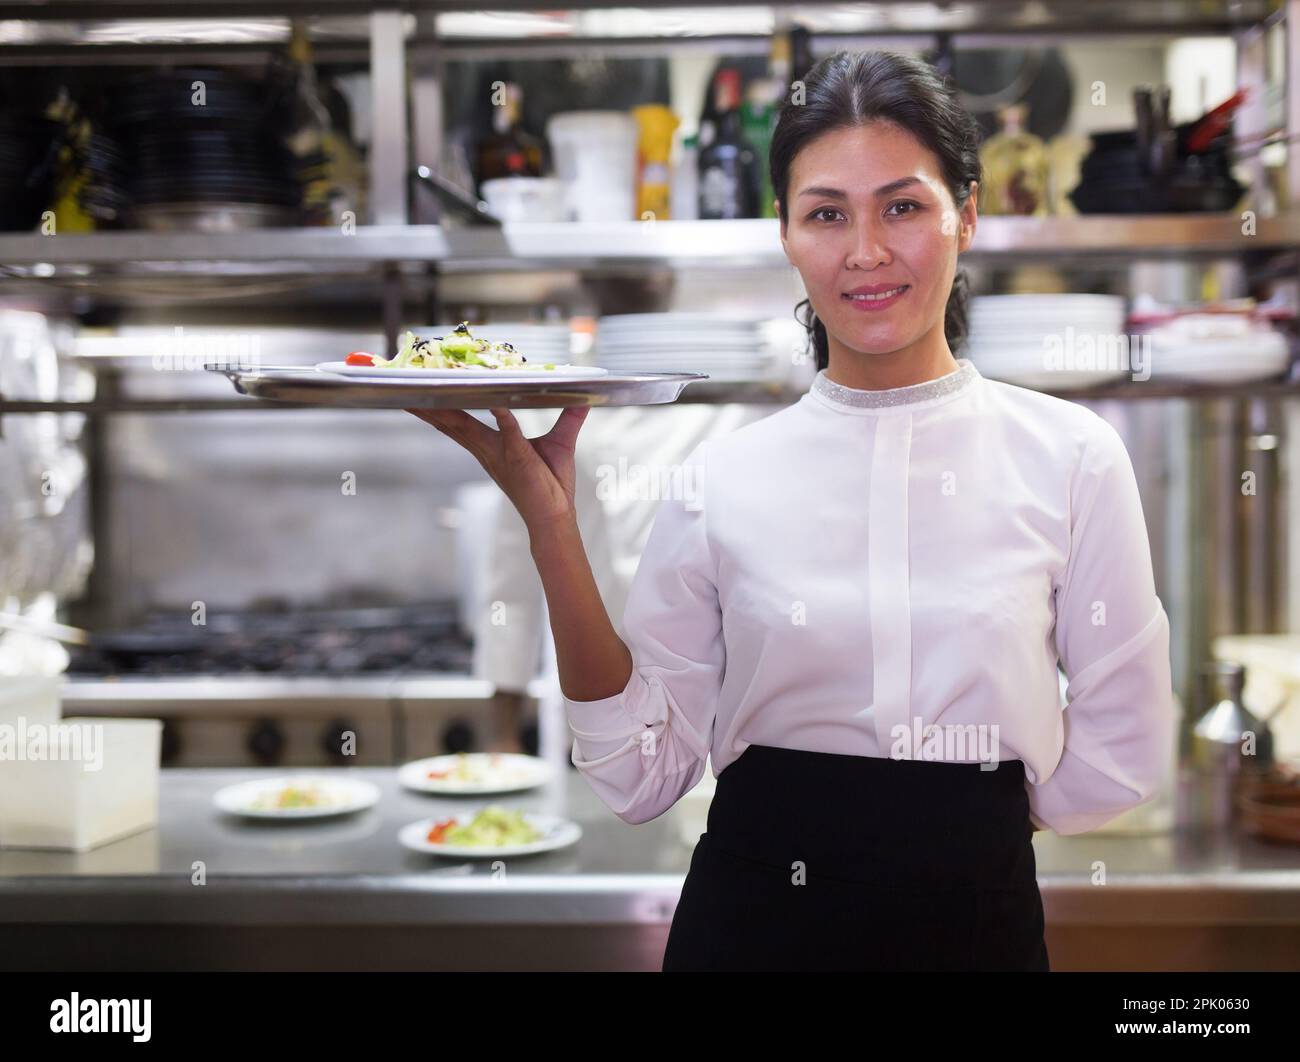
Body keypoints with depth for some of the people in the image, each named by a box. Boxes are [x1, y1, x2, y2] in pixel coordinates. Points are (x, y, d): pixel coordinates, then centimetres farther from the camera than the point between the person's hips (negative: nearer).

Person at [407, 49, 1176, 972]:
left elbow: (1123, 750, -1)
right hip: (751, 920, 1)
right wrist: (551, 527, -14)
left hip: (978, 918, 0)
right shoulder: (721, 476, -6)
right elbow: (645, 774, -8)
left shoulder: (1071, 455, -8)